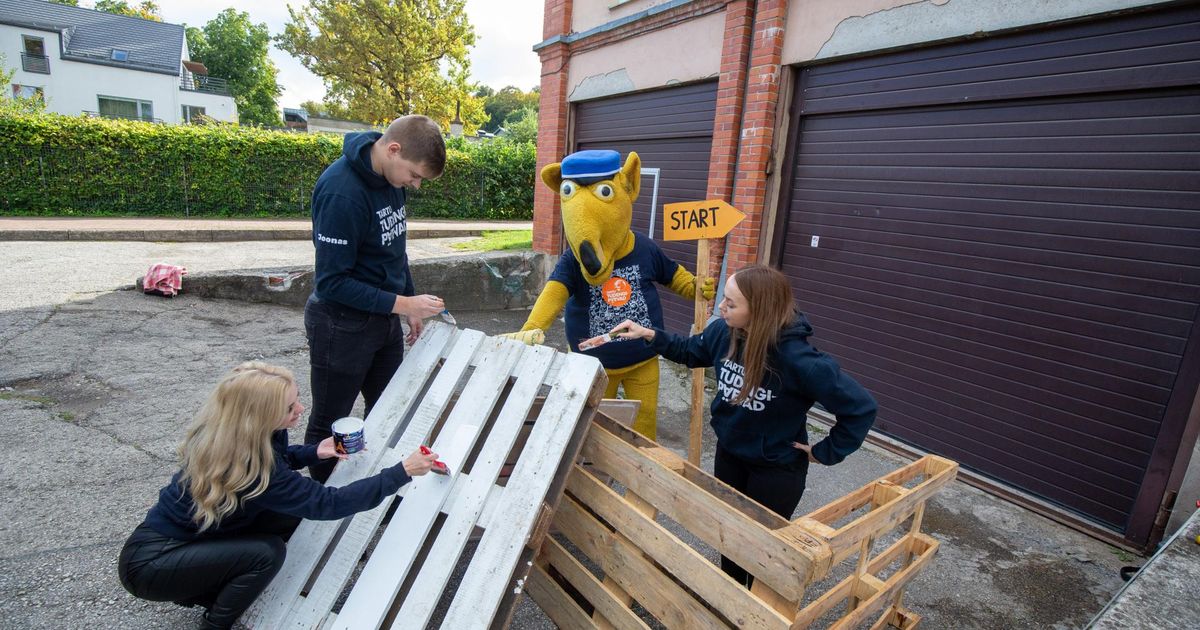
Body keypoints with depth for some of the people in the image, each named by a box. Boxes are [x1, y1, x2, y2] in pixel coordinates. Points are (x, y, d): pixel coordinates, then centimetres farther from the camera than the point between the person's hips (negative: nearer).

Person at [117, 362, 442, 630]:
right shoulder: (242, 465, -35)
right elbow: (327, 503, -33)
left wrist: (314, 452, -9)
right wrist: (402, 473, -33)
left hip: (187, 533, 8)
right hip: (149, 562, -8)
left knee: (287, 516, -4)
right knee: (266, 552, -25)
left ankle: (205, 589, 14)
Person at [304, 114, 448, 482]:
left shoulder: (391, 176, 0)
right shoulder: (341, 191, -25)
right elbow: (332, 282, -24)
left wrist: (411, 306, 11)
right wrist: (402, 303, -25)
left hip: (384, 319, 8)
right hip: (342, 325, -8)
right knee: (329, 425, 12)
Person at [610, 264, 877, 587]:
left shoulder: (798, 359, -34)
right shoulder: (724, 331, -17)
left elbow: (861, 407, -24)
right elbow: (690, 351, 6)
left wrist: (826, 452, -15)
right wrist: (650, 335, -5)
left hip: (777, 468, -6)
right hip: (730, 453, 6)